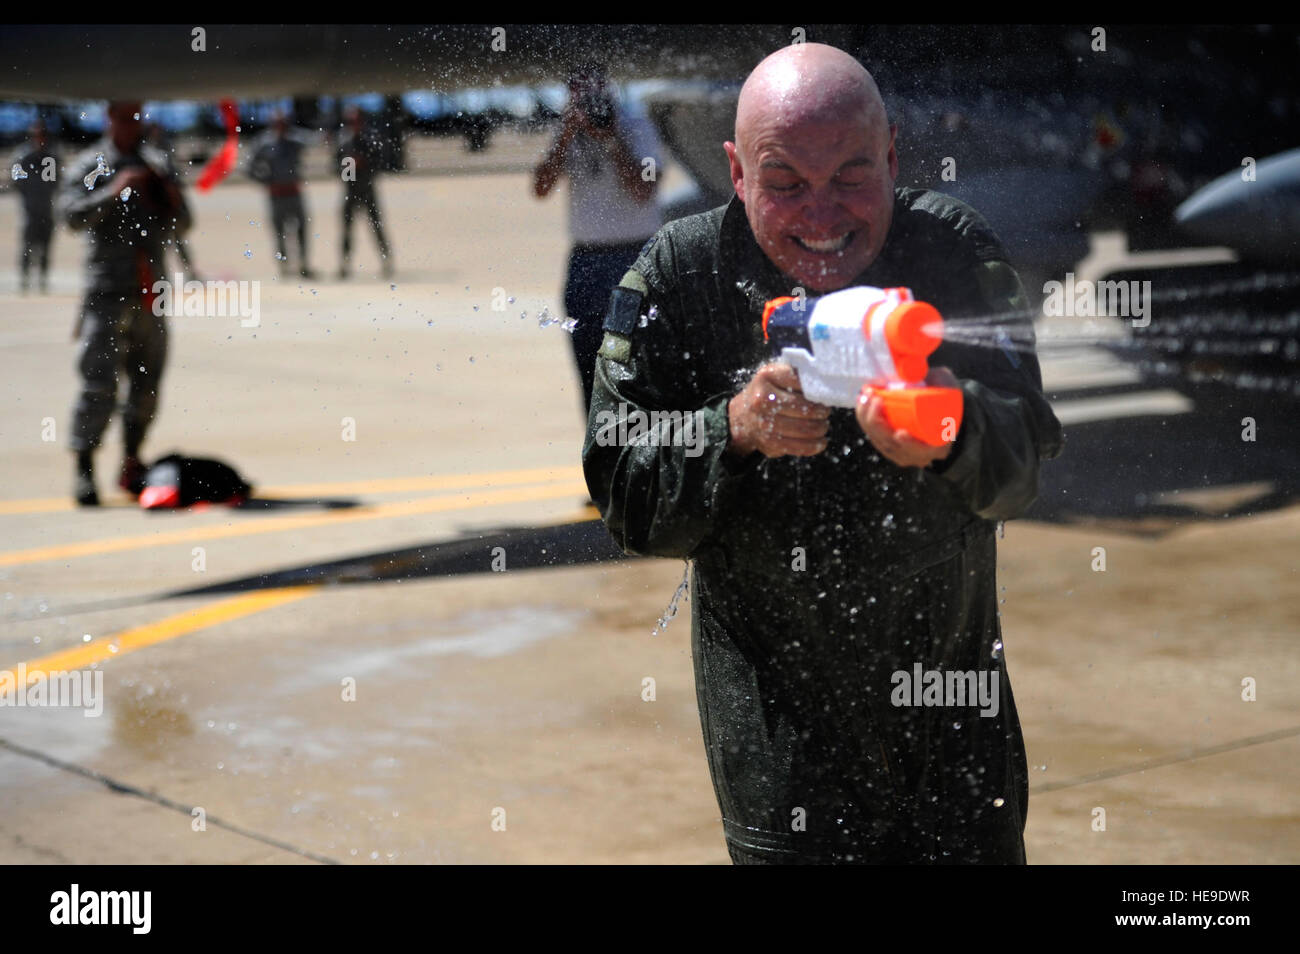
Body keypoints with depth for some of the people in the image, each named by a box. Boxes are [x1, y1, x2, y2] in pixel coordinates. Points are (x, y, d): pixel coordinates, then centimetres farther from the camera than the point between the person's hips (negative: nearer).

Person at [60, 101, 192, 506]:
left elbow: (181, 226, 18)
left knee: (147, 382, 8)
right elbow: (71, 212, -11)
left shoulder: (158, 165, 17)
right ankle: (84, 469, -9)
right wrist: (114, 192, -21)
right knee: (99, 381, -12)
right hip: (107, 289, -5)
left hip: (151, 289, 5)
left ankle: (132, 465, 19)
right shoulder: (89, 166, 3)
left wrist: (172, 200, -2)